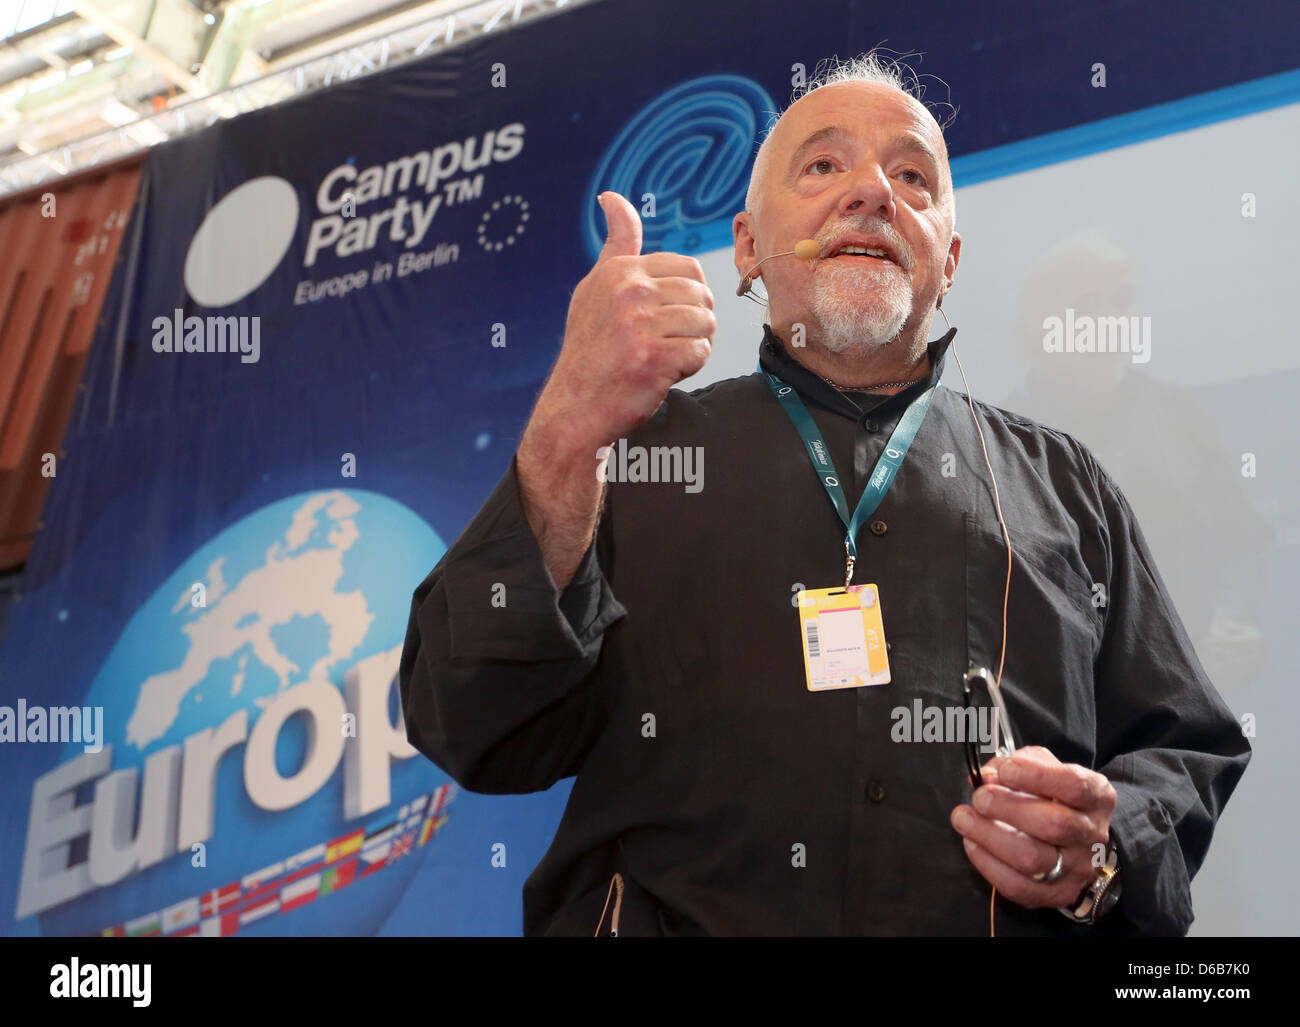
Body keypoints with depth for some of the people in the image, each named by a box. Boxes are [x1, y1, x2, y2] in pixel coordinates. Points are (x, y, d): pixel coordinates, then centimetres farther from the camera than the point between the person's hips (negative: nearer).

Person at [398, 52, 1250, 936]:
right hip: (666, 913, 0)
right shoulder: (637, 449, 10)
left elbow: (1191, 749, 17)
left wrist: (1102, 859, -5)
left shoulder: (1062, 486, 17)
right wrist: (572, 432, -14)